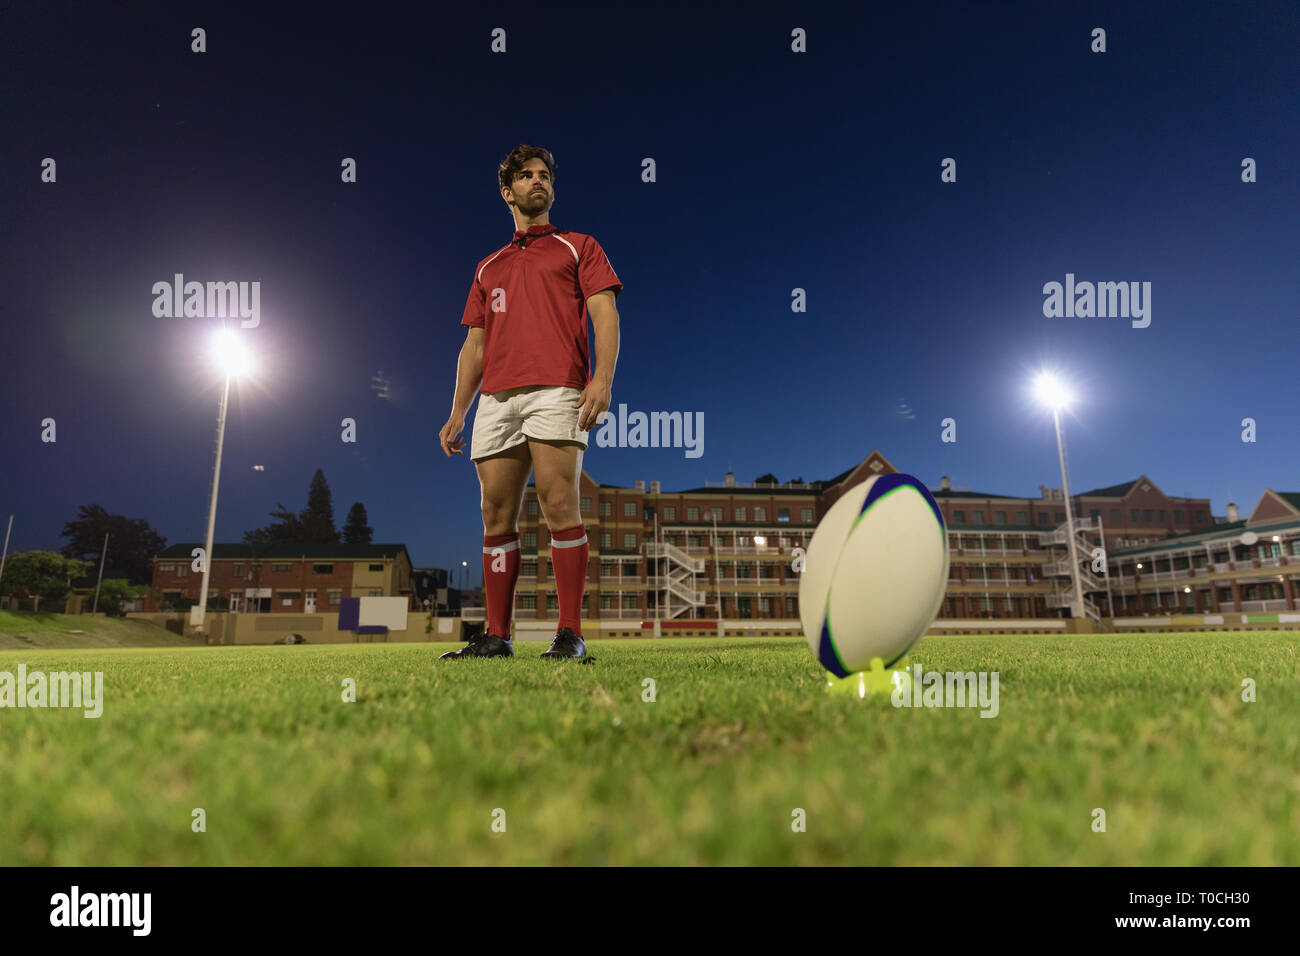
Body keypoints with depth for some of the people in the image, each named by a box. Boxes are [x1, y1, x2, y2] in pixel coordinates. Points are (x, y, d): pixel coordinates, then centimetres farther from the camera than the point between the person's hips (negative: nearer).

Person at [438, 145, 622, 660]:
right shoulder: (488, 267, 29)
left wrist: (602, 376, -15)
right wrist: (456, 414, 15)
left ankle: (570, 633, -10)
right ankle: (496, 636, 6)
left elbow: (605, 314, 3)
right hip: (496, 399, 5)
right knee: (497, 517, 0)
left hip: (556, 391, -4)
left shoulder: (578, 246, 17)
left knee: (559, 507, -14)